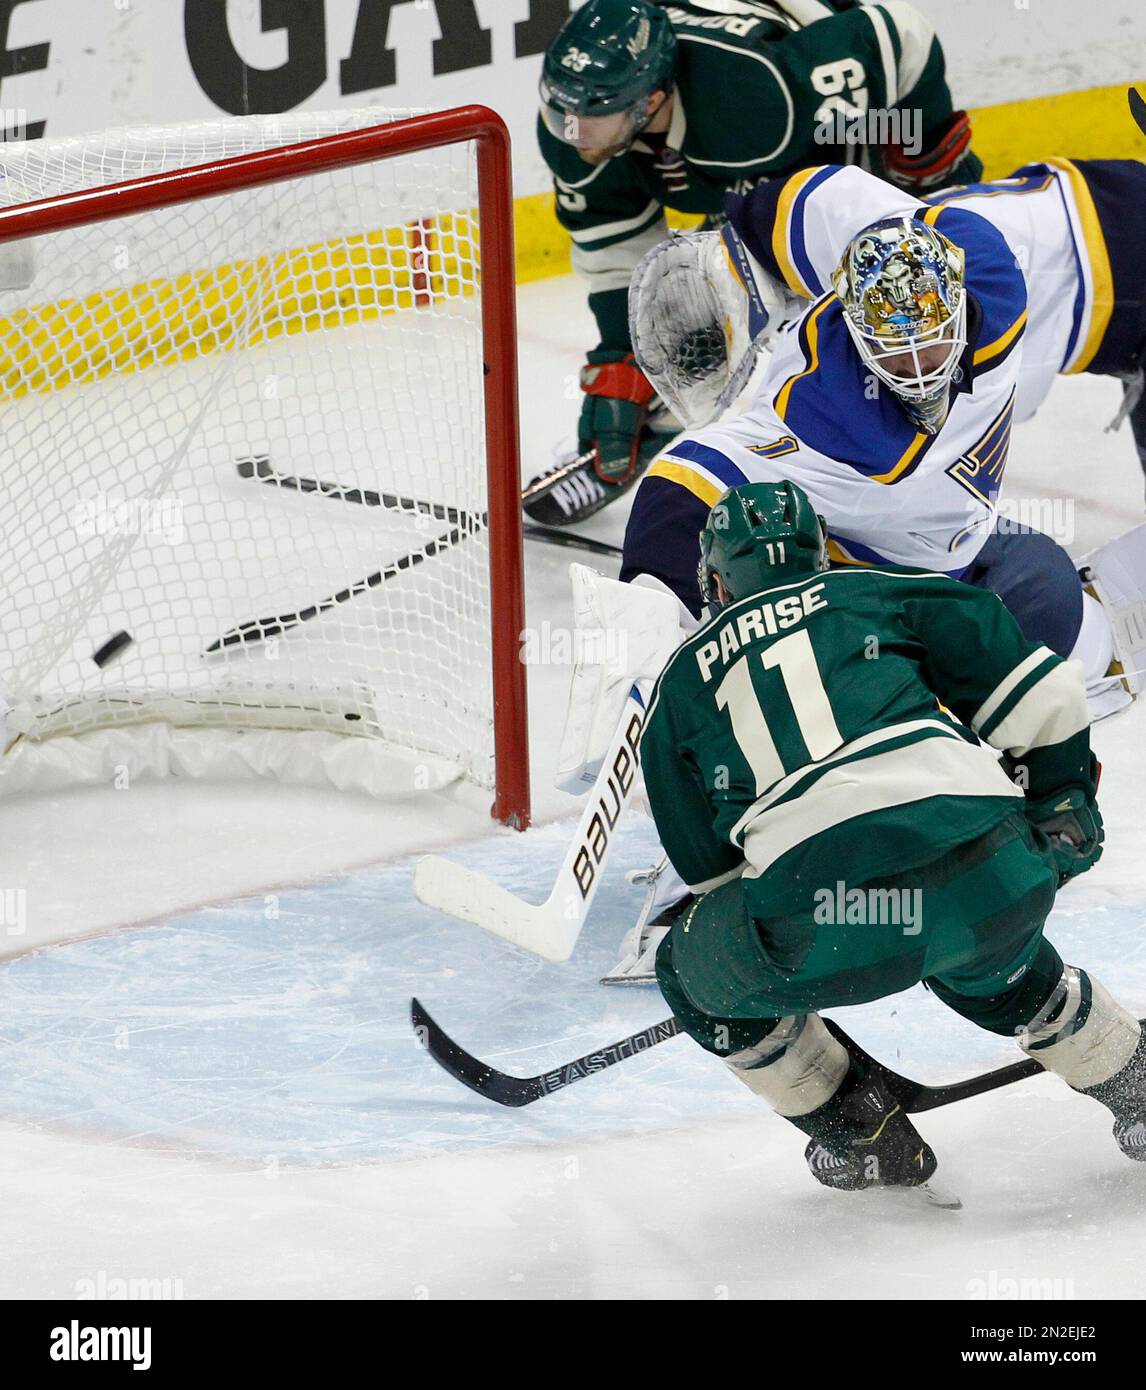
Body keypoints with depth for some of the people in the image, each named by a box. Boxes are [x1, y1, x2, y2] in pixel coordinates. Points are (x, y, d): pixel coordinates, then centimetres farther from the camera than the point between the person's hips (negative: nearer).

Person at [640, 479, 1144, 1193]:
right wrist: (1064, 809, 31)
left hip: (815, 925, -2)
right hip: (990, 876, 3)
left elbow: (708, 867, 29)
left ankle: (861, 1138, 27)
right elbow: (1038, 695, 18)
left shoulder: (679, 684, 26)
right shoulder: (880, 592, 24)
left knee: (695, 972, 28)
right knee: (992, 970, 38)